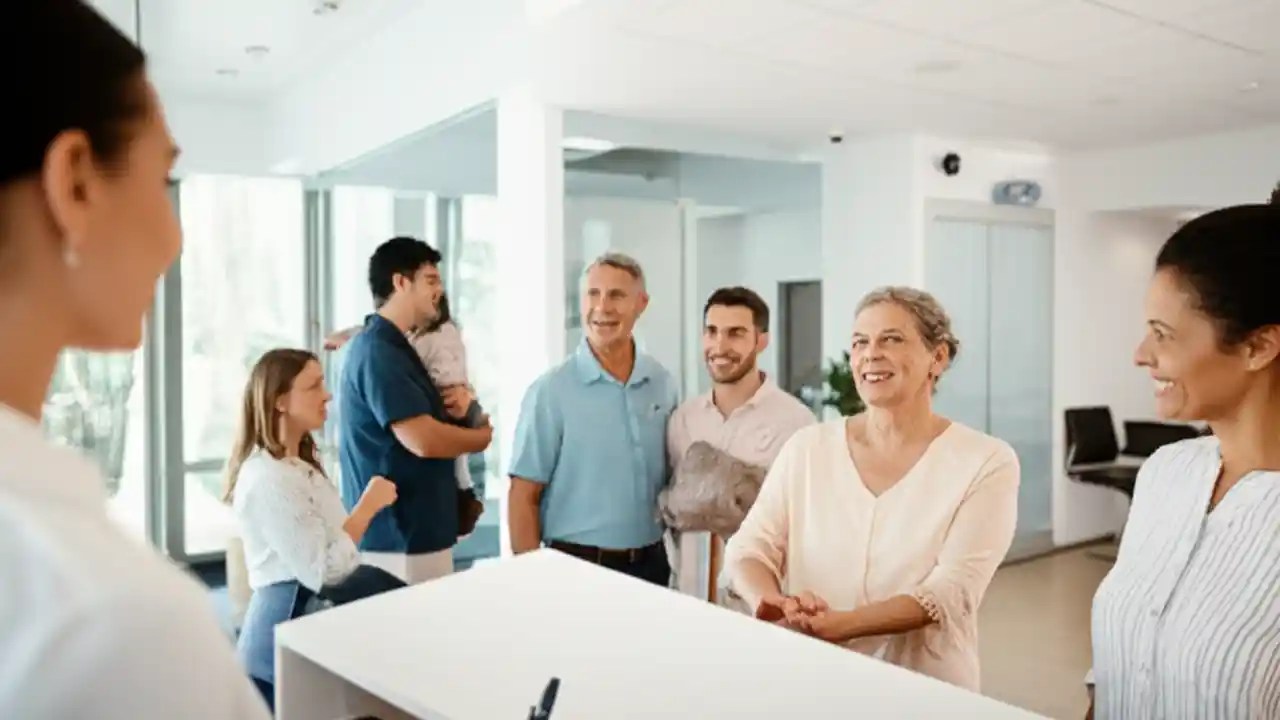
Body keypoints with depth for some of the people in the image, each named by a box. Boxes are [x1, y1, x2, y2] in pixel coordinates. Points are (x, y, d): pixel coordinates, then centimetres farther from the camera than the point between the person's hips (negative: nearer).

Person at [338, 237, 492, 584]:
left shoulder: (392, 346, 14)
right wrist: (483, 437, -7)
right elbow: (423, 440, -26)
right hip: (399, 537, -10)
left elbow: (430, 411, 24)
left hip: (412, 530, 10)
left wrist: (462, 396, 0)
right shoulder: (378, 351, -18)